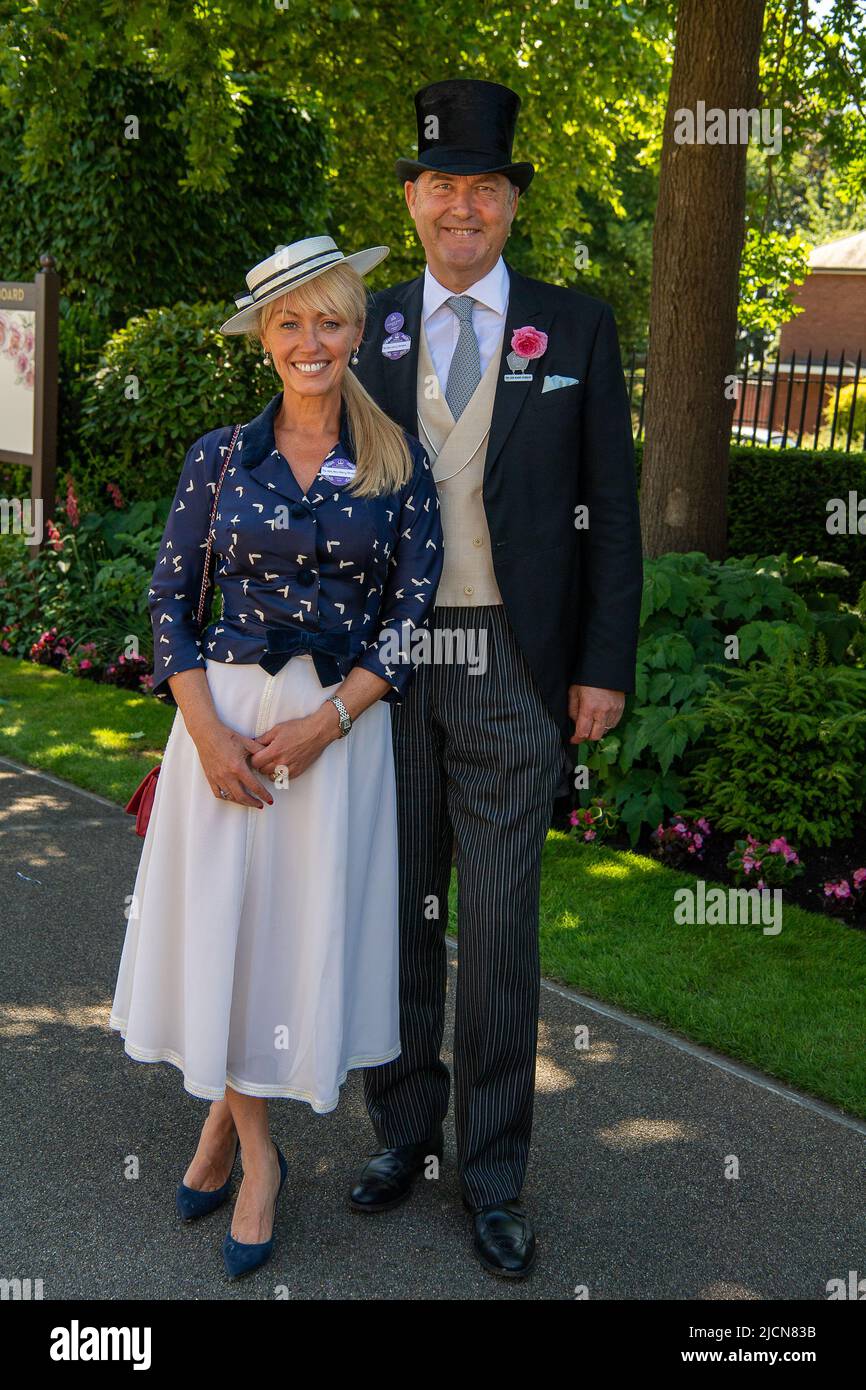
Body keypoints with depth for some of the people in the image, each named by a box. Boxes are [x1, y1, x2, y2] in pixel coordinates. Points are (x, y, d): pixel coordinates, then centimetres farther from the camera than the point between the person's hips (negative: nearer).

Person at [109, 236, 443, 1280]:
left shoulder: (398, 462, 1)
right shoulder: (219, 457, 2)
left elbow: (414, 610, -2)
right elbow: (170, 596, 3)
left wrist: (325, 721, -13)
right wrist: (207, 728, -10)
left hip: (343, 723, 0)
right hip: (224, 717, 1)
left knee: (304, 929, 6)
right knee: (222, 921, 5)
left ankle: (233, 1108, 31)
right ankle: (253, 1153, 26)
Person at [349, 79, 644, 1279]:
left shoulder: (576, 329, 2)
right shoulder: (368, 331, 6)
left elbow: (610, 507, 2)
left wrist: (606, 666, -4)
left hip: (511, 666, -2)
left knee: (501, 923, 5)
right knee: (397, 909, 12)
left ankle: (493, 1171, 20)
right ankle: (403, 1126, 31)